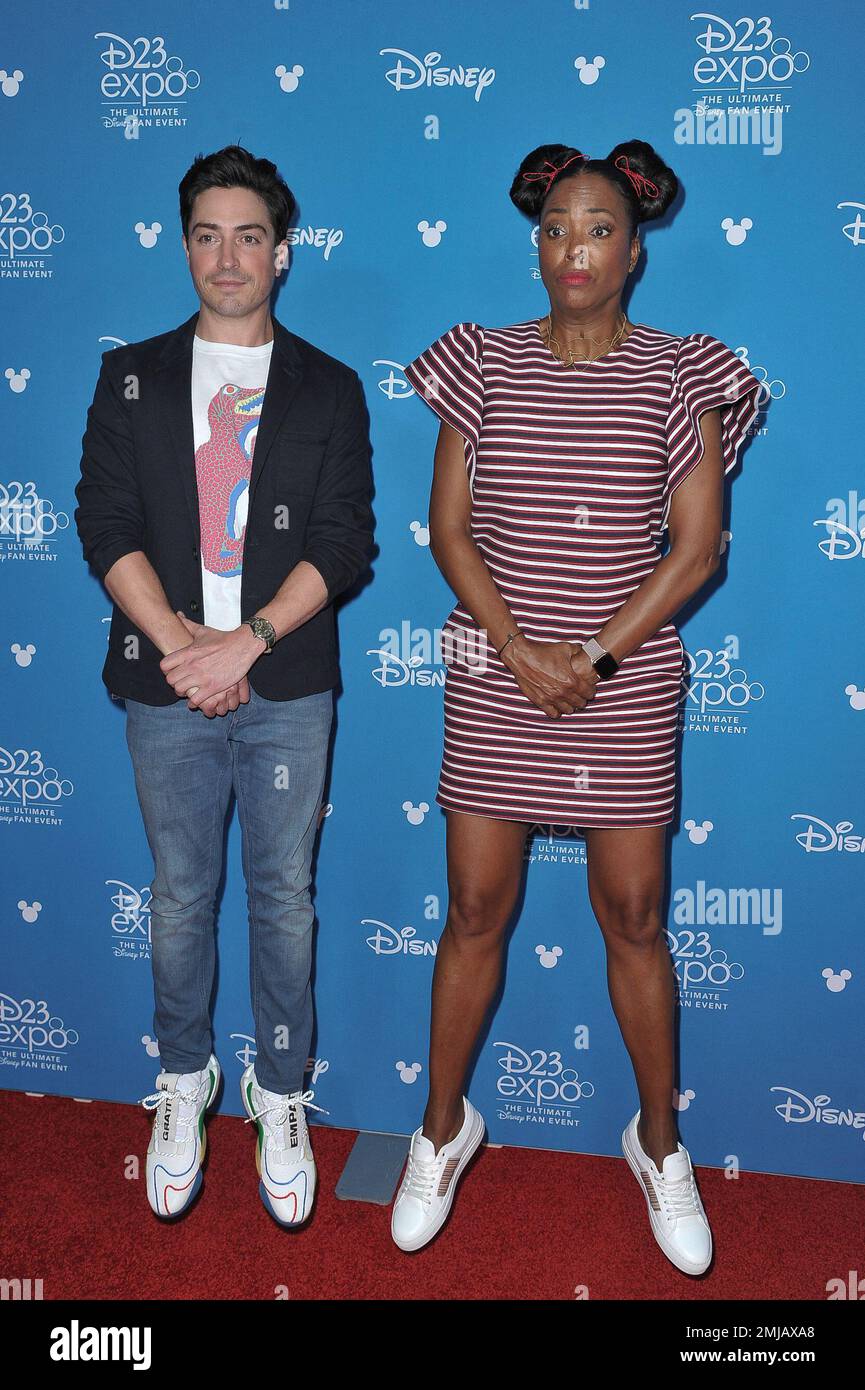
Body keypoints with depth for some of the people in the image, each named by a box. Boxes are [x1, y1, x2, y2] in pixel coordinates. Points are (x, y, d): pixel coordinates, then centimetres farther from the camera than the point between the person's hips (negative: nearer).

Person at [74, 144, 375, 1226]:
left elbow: (344, 541, -4)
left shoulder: (328, 388, 6)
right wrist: (179, 644, -13)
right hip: (165, 685, 1)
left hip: (287, 688, -1)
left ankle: (280, 1097, 25)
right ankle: (183, 1085, 32)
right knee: (180, 896, 11)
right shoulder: (133, 379, 8)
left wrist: (247, 642, -15)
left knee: (283, 897, 8)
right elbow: (106, 524, -1)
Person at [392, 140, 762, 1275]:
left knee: (634, 917, 8)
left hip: (626, 685, -1)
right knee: (475, 911, 8)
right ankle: (444, 1127, 28)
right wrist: (519, 648, -11)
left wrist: (593, 655, -12)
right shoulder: (486, 363, 4)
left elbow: (698, 546, -4)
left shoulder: (678, 375, 1)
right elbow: (450, 527, 1)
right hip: (495, 678, 1)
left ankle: (659, 1141, 29)